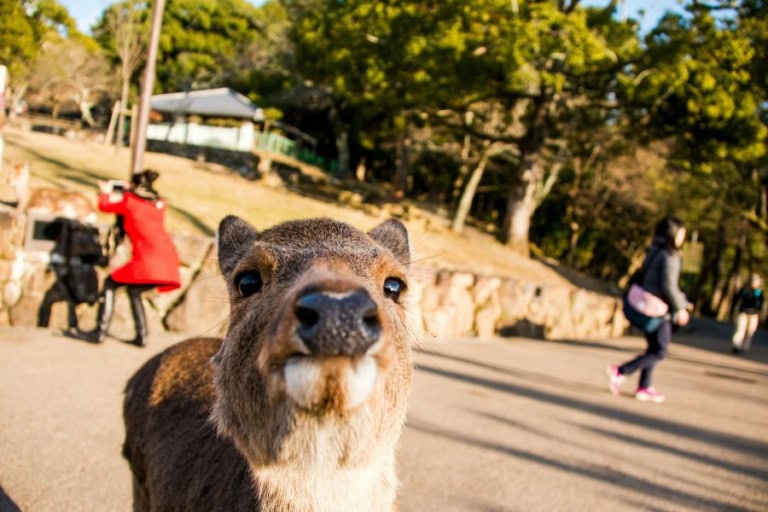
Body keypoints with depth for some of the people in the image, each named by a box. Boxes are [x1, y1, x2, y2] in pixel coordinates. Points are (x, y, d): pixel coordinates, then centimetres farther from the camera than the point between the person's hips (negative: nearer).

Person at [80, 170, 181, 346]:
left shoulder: (129, 200, 9)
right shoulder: (159, 204, 22)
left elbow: (104, 205, 21)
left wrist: (105, 192, 40)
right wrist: (128, 192, 46)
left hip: (148, 257, -6)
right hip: (168, 259, 6)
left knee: (110, 283, 9)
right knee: (134, 290, 25)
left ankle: (100, 332, 0)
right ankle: (141, 335, 18)